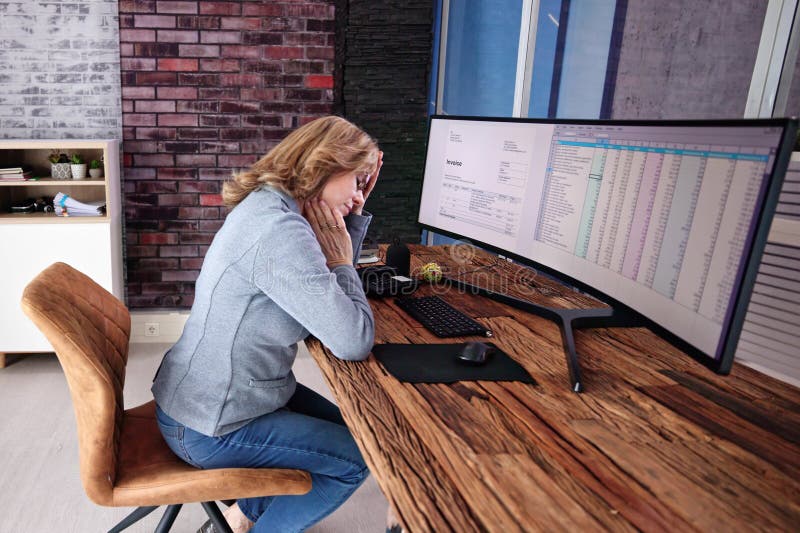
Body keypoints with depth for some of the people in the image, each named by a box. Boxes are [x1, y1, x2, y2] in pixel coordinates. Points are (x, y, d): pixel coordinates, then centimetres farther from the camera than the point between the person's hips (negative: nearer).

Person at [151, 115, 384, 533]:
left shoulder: (267, 206, 1)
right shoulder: (281, 233, -31)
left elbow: (330, 293, 8)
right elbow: (354, 342, -32)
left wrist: (354, 213, 1)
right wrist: (340, 259, -17)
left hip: (211, 394, 9)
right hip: (207, 430, -9)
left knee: (344, 430, 20)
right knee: (356, 458, 4)